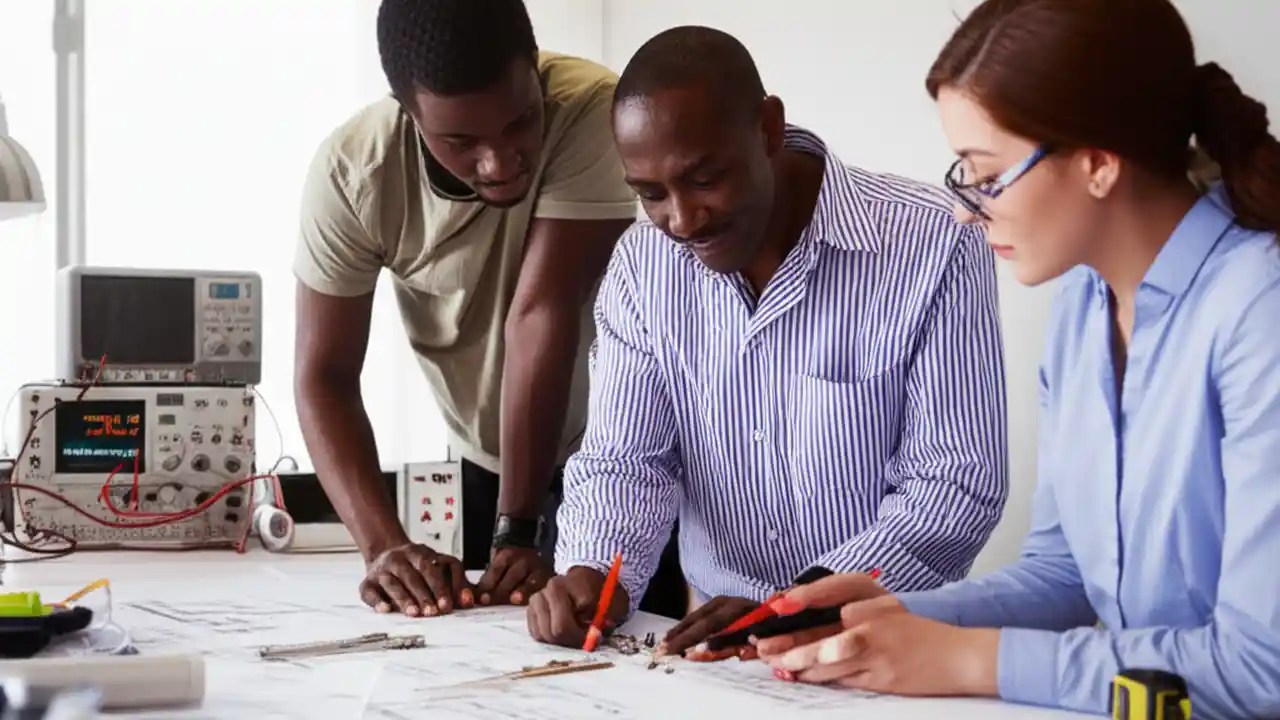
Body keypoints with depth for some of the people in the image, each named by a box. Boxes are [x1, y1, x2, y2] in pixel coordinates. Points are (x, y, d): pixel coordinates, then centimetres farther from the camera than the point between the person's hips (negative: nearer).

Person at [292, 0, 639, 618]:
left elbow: (542, 315, -32)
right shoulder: (350, 172, -22)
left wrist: (517, 533, -32)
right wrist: (384, 545, -32)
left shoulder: (590, 111, -30)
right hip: (487, 467, 2)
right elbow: (325, 376, -18)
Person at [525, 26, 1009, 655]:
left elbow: (957, 485, -13)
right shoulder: (642, 264, 2)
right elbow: (623, 459, 4)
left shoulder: (932, 245, -13)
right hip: (715, 637, 2)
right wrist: (593, 574, -17)